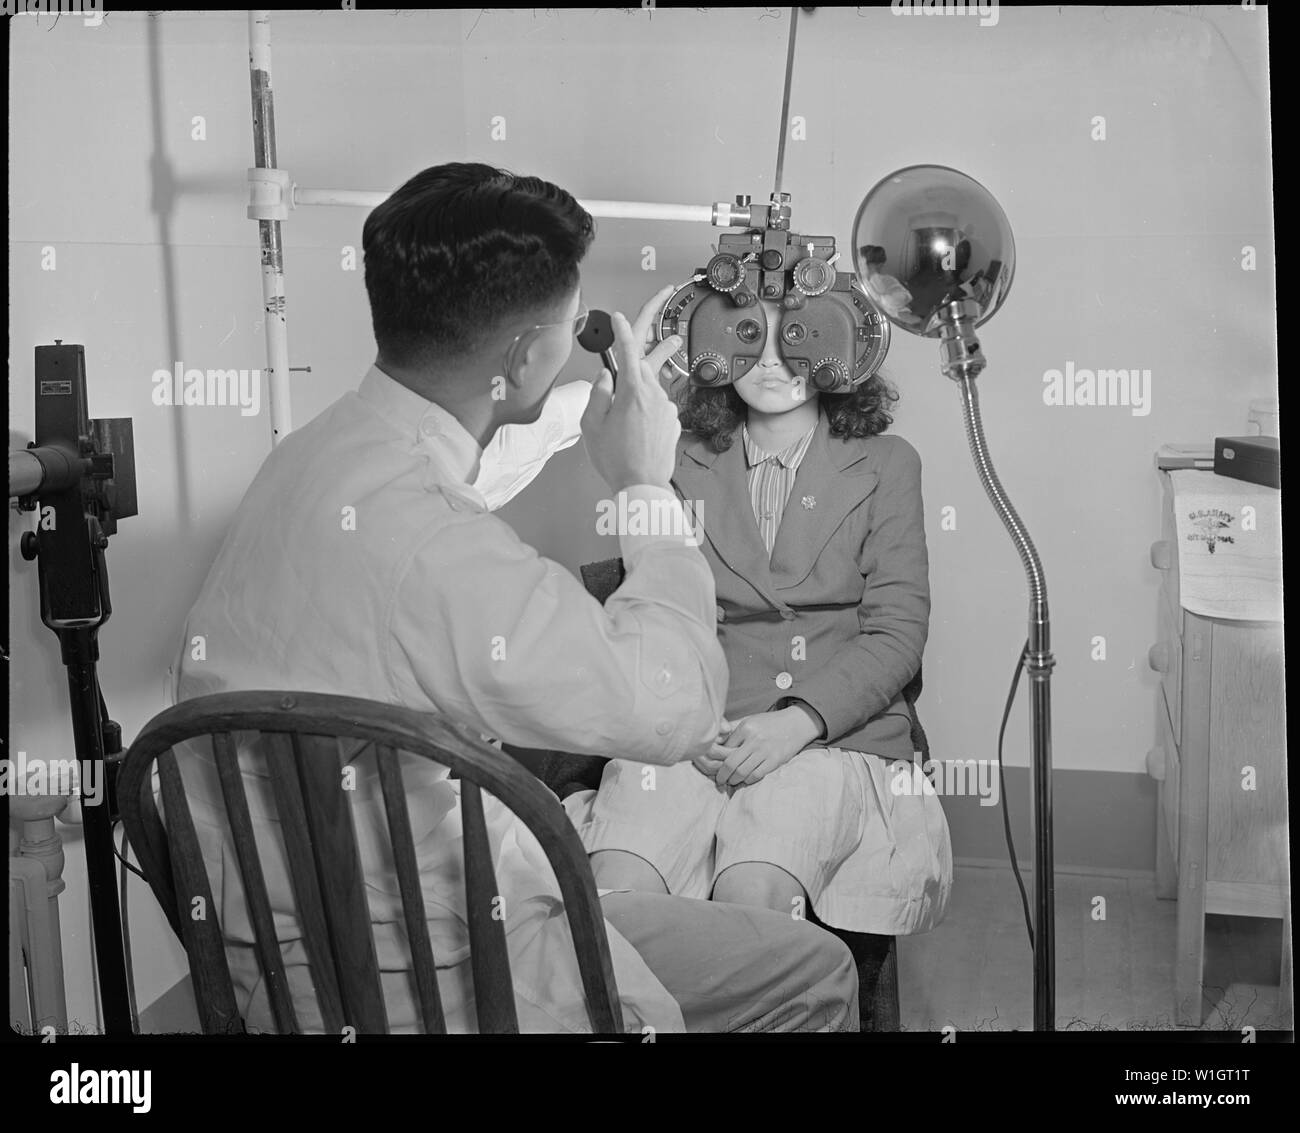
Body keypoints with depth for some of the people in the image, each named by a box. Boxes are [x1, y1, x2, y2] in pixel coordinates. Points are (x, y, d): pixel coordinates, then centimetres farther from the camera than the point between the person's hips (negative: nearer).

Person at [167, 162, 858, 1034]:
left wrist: (606, 388, 37)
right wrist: (648, 487, -9)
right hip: (395, 980, -9)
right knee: (808, 980, 3)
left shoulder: (335, 446, 1)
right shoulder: (427, 543, -31)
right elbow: (675, 709, -20)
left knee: (813, 970, 13)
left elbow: (476, 462, 26)